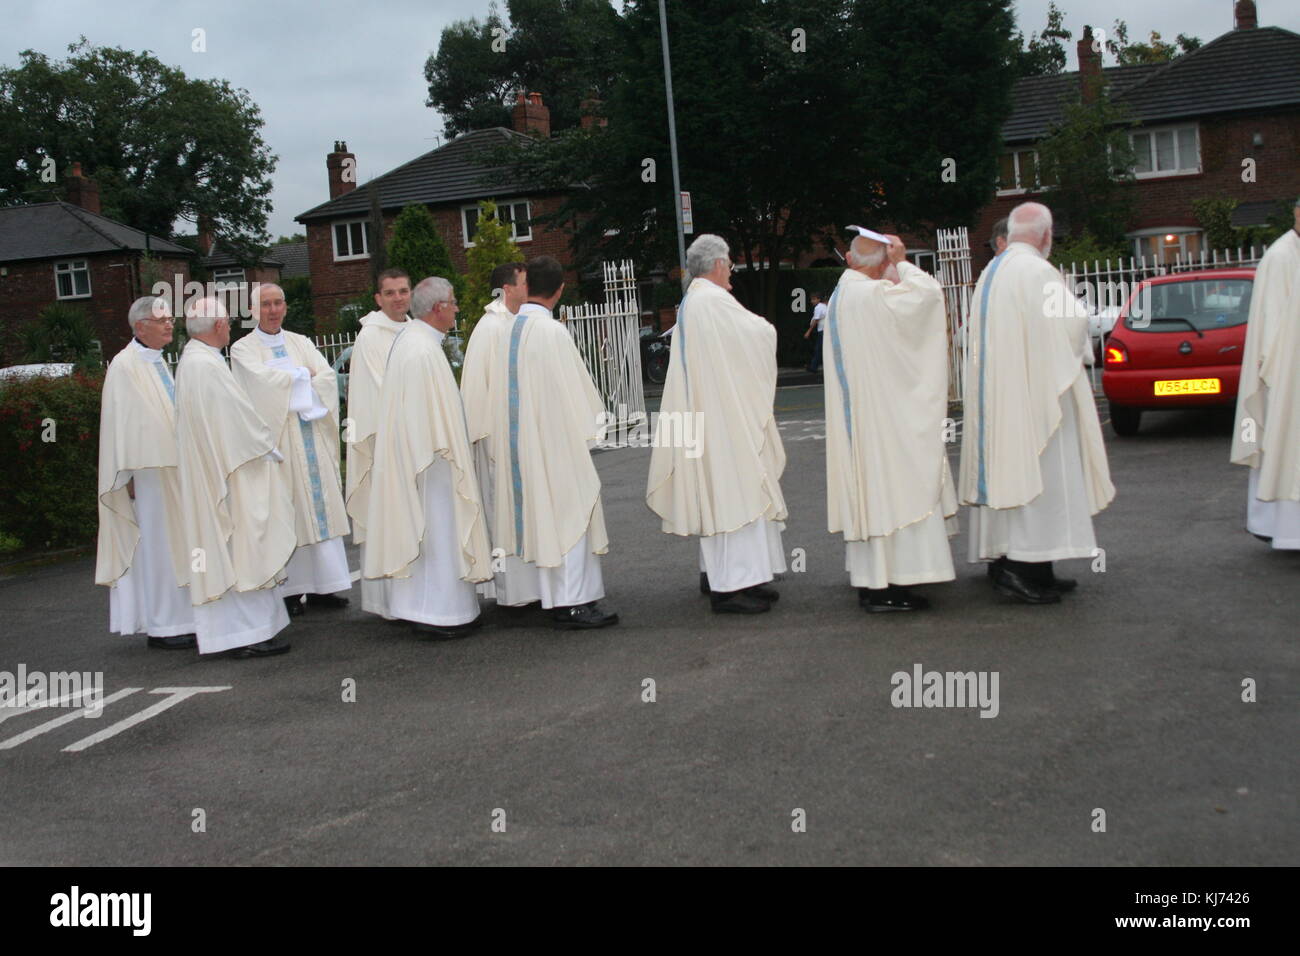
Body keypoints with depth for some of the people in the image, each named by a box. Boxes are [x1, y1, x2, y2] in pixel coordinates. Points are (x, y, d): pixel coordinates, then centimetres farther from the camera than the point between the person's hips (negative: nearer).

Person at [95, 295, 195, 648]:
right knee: (155, 544, -4)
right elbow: (121, 421, -15)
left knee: (174, 543, 11)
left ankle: (177, 620, 17)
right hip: (147, 470, -9)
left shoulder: (157, 363, 16)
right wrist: (132, 474, -18)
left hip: (171, 468, 9)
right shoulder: (125, 365, -11)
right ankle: (160, 627, 2)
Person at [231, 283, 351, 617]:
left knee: (320, 504, 1)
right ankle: (289, 588, 0)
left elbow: (327, 376, 0)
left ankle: (321, 585, 6)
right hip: (277, 438, -4)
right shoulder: (243, 349, 3)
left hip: (312, 436, 4)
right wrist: (304, 375, -4)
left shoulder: (300, 342, 14)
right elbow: (264, 380, -15)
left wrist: (289, 382, -11)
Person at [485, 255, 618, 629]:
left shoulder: (510, 330, 6)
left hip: (519, 441, 8)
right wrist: (590, 425, 0)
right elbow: (573, 389, -14)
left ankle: (554, 598, 19)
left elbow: (504, 386, 12)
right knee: (570, 514, -2)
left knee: (540, 516, 12)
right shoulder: (552, 331, -16)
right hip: (556, 440, -8)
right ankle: (574, 603, -2)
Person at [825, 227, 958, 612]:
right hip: (884, 410, -9)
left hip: (854, 414, 9)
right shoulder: (873, 294, -17)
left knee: (865, 489, 11)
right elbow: (928, 292, -20)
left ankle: (868, 579, 16)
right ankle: (888, 586, -6)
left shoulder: (839, 295, 11)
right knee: (892, 488, -6)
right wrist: (902, 263, -5)